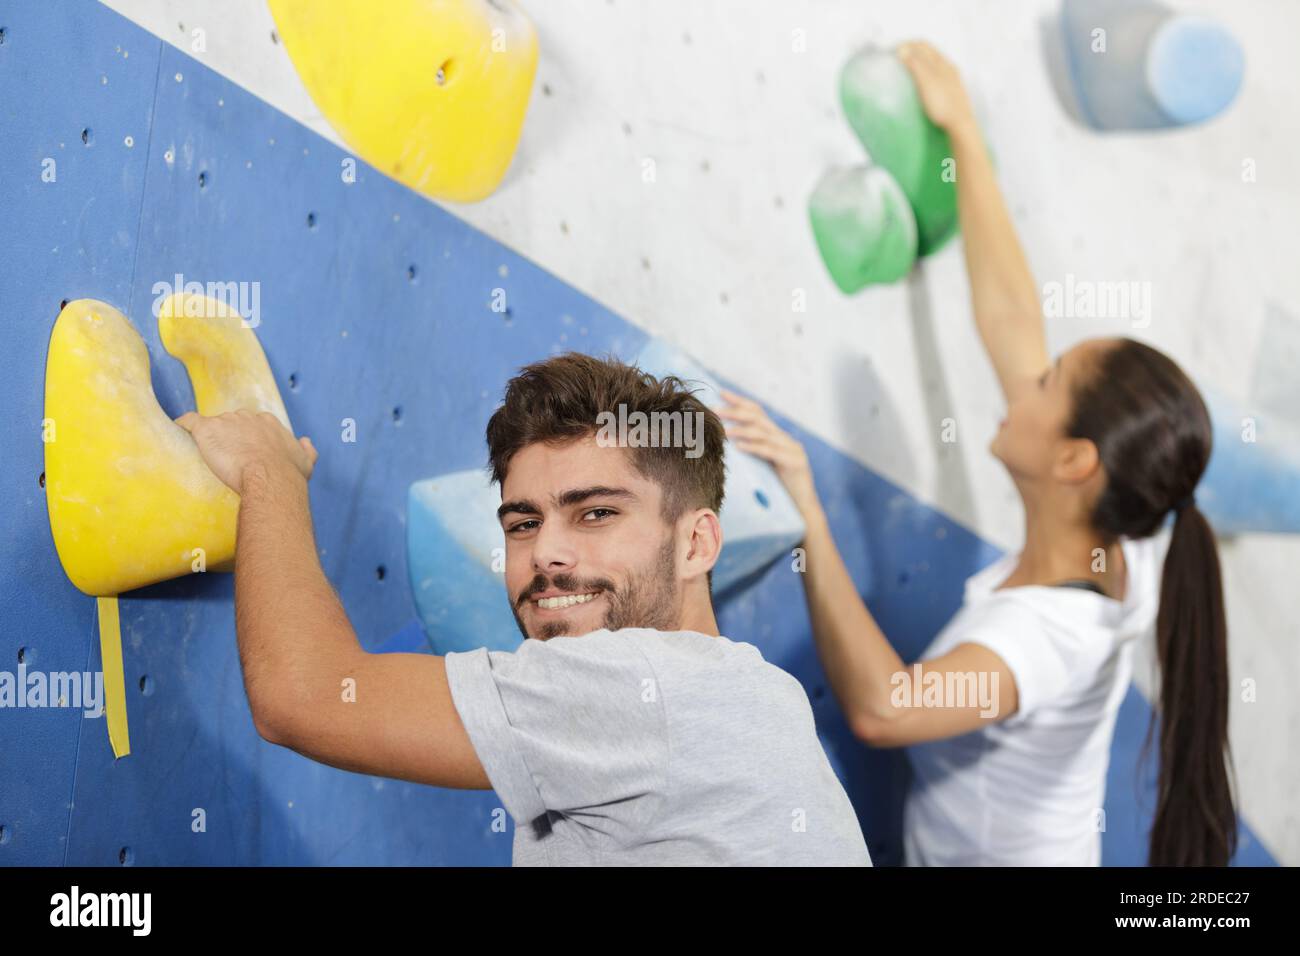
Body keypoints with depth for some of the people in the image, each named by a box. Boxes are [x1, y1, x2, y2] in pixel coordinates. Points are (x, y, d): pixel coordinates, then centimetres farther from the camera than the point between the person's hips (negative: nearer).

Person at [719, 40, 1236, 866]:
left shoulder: (1048, 628, -34)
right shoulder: (1112, 554, -13)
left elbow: (884, 707, -53)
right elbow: (1009, 318, -9)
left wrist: (807, 510, -47)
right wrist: (961, 129, -4)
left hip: (998, 853, -7)